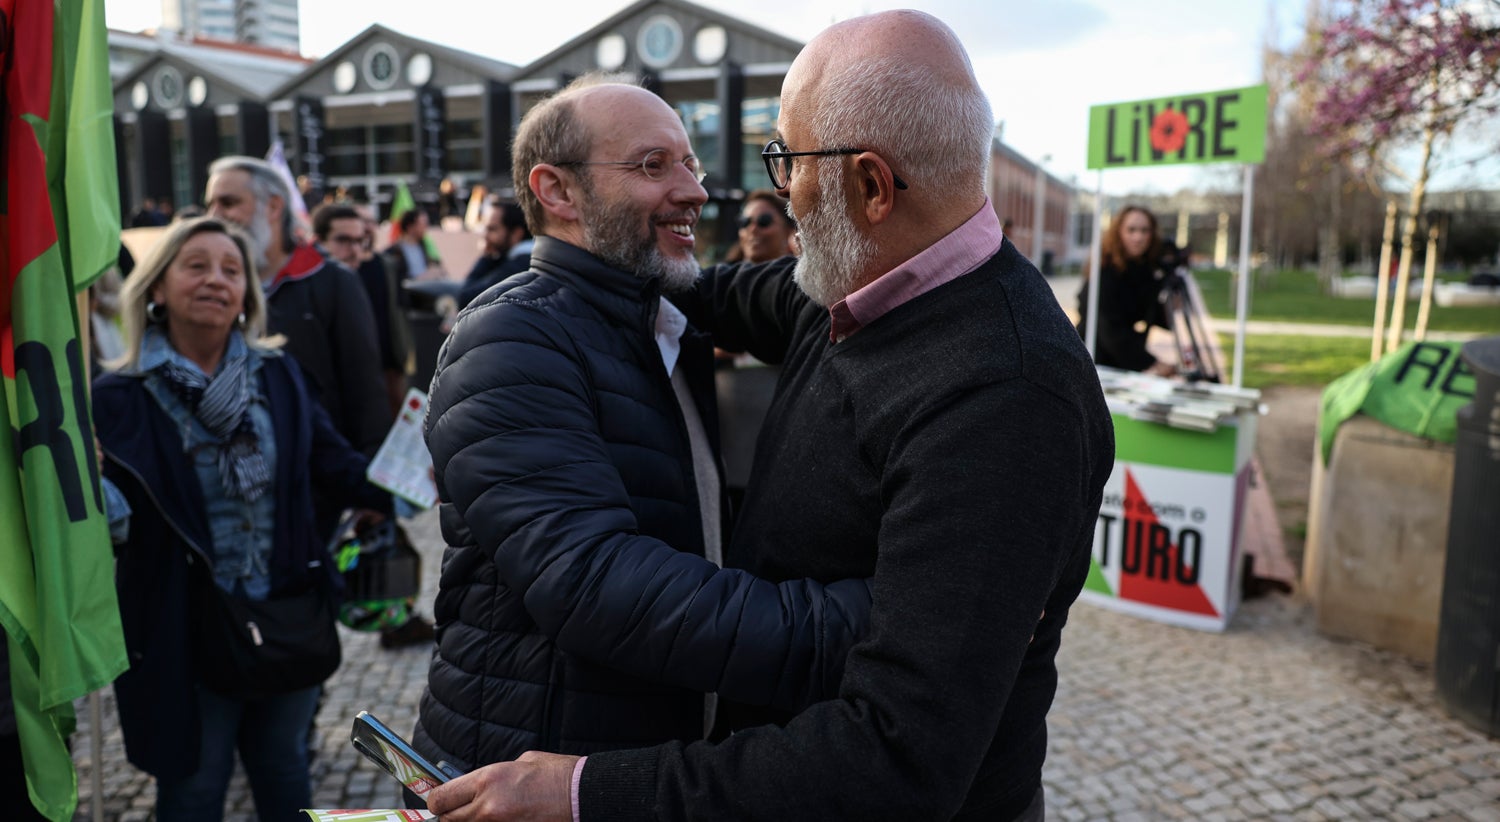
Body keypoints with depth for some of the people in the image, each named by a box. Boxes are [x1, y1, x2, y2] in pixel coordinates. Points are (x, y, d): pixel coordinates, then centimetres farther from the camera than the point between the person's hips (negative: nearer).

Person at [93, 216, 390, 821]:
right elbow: (115, 523, -9)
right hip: (185, 633, -3)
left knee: (282, 763, 23)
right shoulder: (120, 397, -9)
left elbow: (335, 464, 0)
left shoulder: (278, 375, -1)